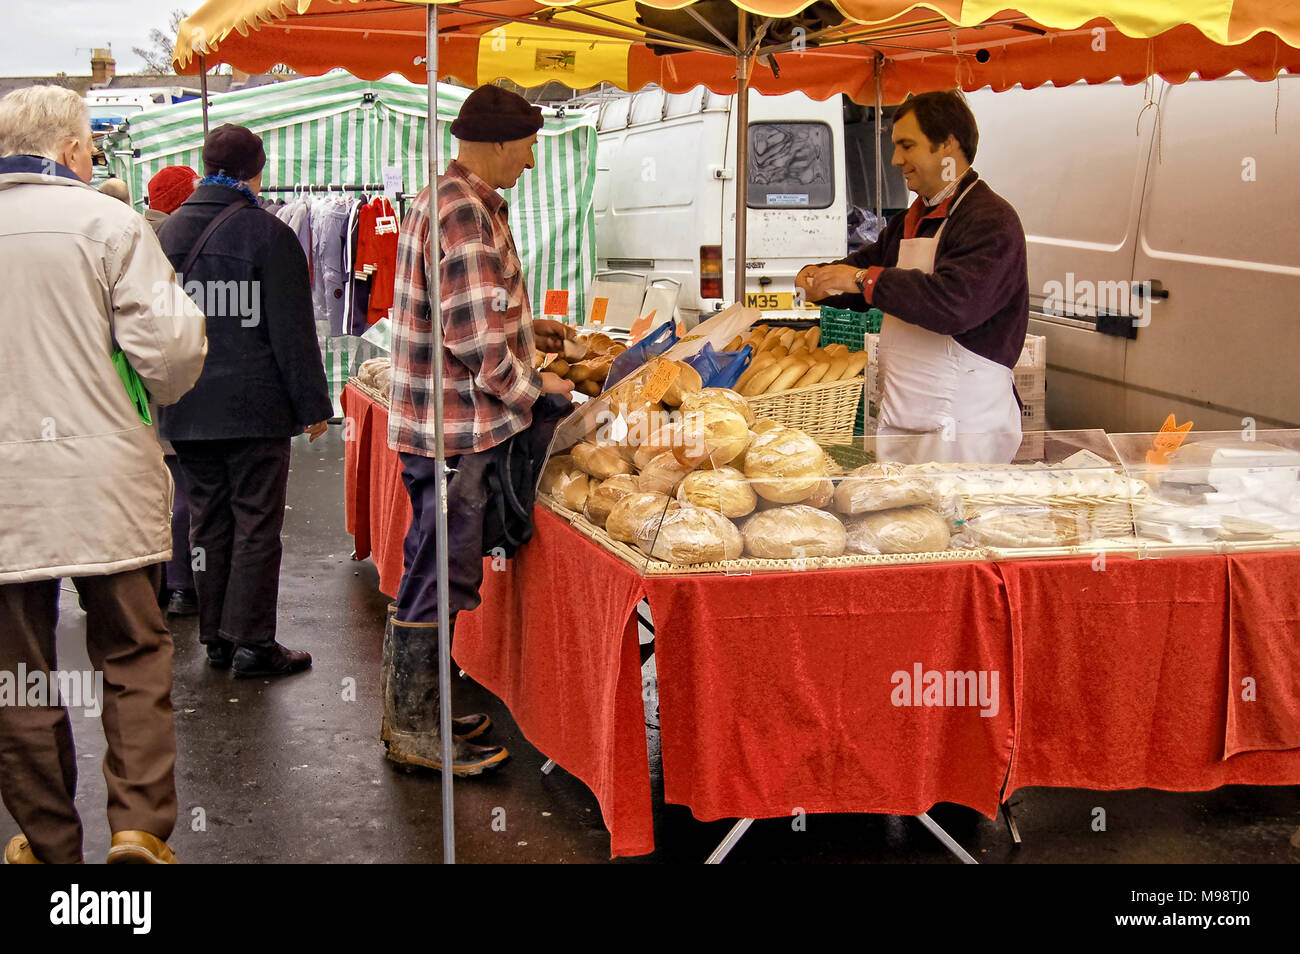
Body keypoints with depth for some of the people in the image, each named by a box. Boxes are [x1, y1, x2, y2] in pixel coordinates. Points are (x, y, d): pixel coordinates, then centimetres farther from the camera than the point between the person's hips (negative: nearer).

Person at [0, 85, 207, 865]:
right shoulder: (107, 222, -6)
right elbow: (169, 346, -12)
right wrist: (159, 395, 8)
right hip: (103, 479, -2)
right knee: (134, 655, 10)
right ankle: (140, 823, 1)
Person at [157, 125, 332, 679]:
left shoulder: (167, 232, 8)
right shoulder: (267, 233, -10)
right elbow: (292, 331, -10)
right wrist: (313, 404, -4)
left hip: (187, 411, 5)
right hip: (256, 406, -5)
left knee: (208, 522, 12)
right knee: (257, 523, 1)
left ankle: (216, 637, 19)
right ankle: (252, 643, 2)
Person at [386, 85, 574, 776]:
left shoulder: (444, 199, 15)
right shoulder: (466, 212, -19)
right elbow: (478, 341, -23)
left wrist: (524, 329, 20)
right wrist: (536, 387, -10)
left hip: (442, 424, 11)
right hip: (456, 431, -11)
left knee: (433, 572, 18)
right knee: (438, 575, -1)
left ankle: (413, 711, 30)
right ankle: (412, 731, 10)